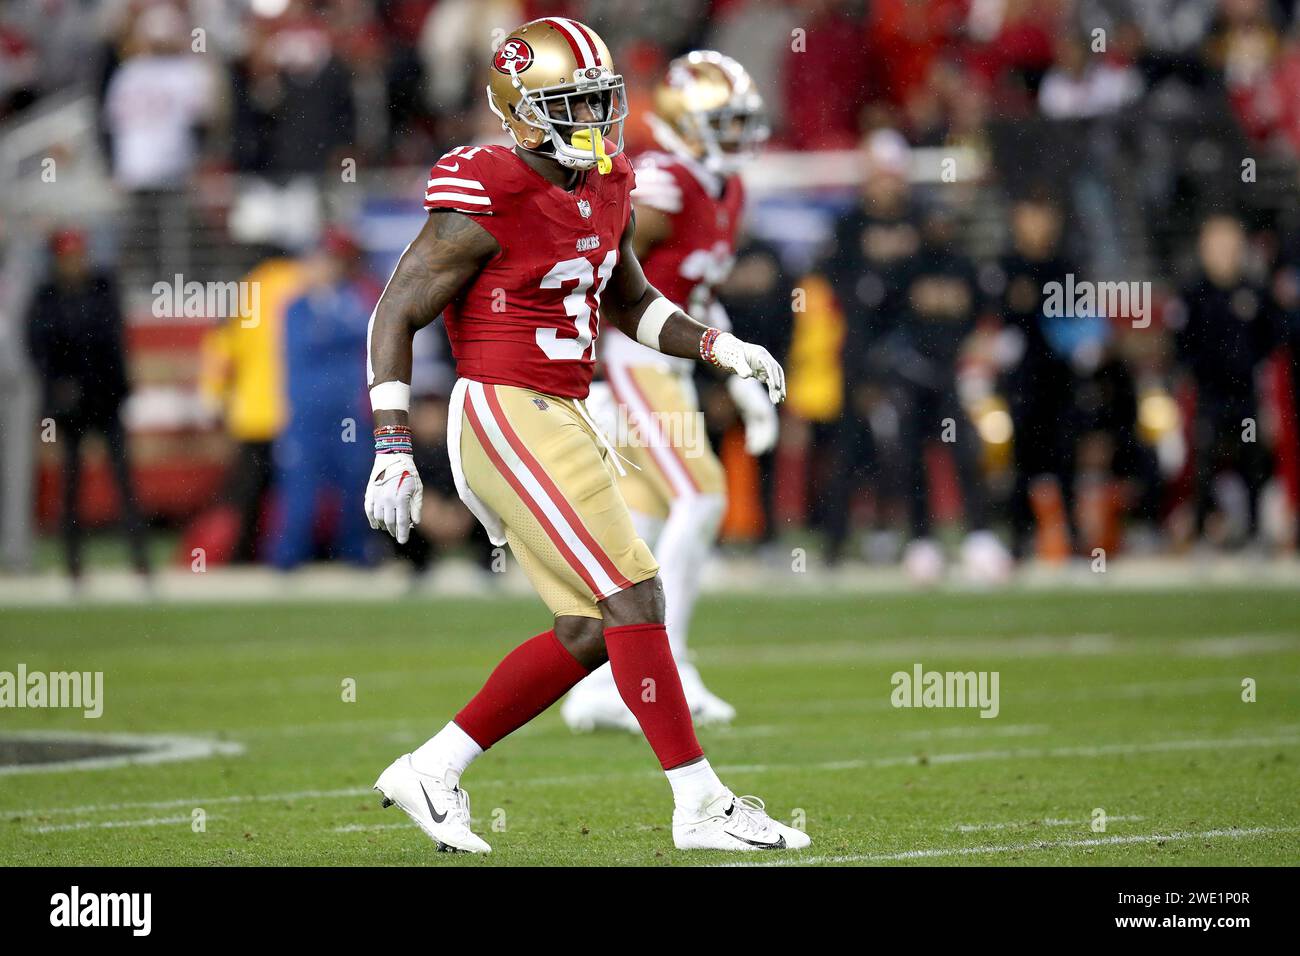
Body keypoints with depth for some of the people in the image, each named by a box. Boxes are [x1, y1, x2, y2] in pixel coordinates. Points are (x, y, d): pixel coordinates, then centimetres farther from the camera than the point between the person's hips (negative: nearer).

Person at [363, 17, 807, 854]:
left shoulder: (606, 190, 10)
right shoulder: (485, 203, -15)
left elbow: (633, 304, 25)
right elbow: (396, 316, -12)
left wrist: (717, 347, 8)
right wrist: (394, 451, -16)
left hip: (563, 420, 9)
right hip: (508, 416, -9)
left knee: (589, 635, 8)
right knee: (633, 597, -11)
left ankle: (432, 771, 16)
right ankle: (700, 805, -6)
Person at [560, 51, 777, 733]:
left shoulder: (726, 191, 11)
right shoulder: (660, 188, -18)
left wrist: (739, 379, 16)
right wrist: (592, 388, -22)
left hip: (669, 368, 9)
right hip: (627, 364, -9)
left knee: (643, 524, 8)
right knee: (700, 497, -15)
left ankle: (596, 688, 11)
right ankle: (665, 669, -11)